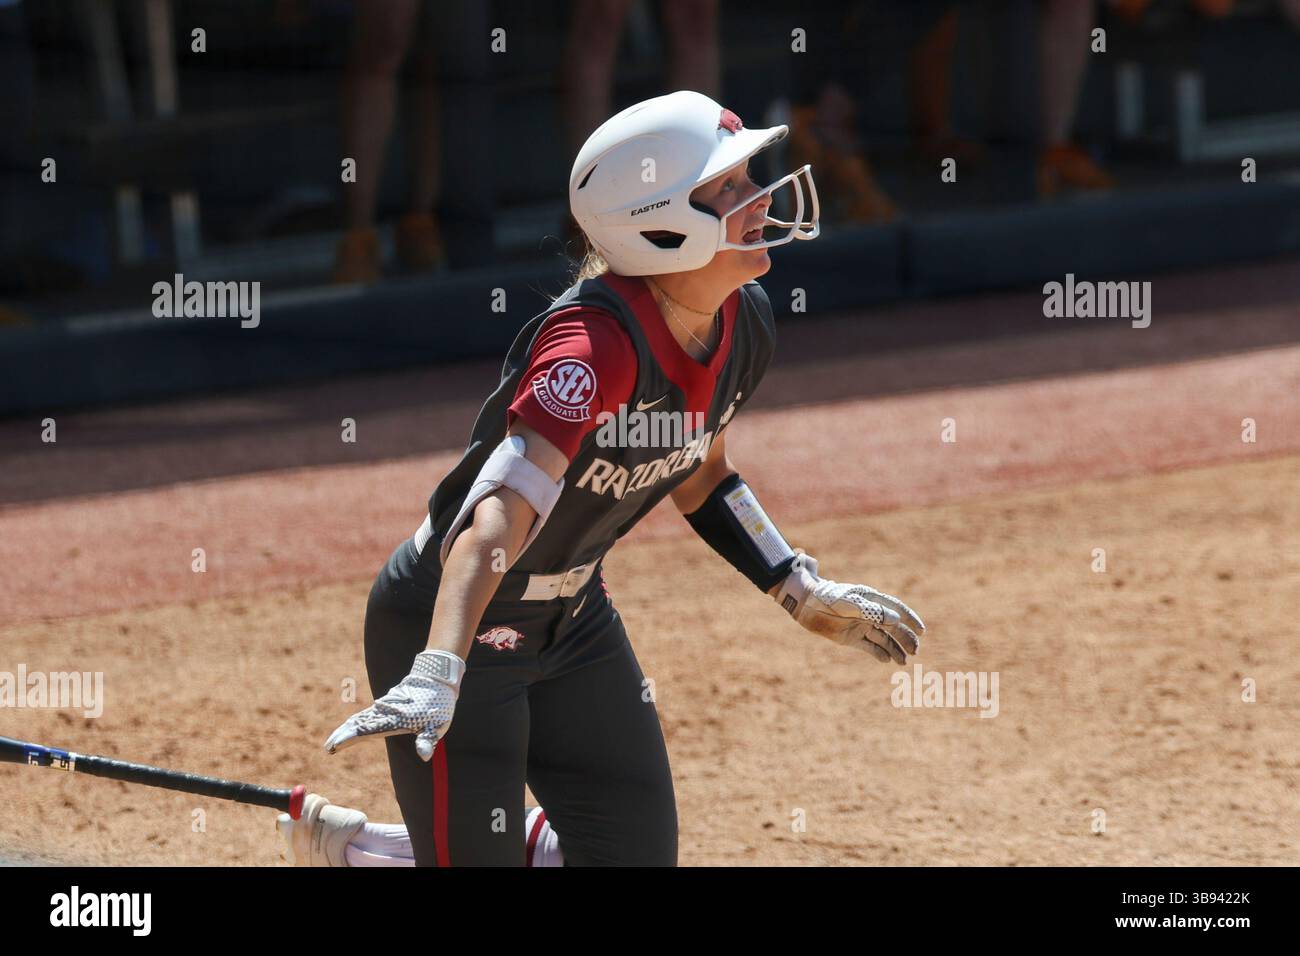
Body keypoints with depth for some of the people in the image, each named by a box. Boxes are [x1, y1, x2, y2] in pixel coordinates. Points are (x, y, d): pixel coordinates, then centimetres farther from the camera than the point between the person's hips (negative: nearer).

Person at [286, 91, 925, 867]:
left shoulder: (746, 325, -6)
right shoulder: (598, 341, -31)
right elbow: (502, 516, -42)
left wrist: (802, 593, 14)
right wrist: (435, 678, -54)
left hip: (575, 620, 8)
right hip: (454, 624, -8)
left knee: (638, 855, 9)